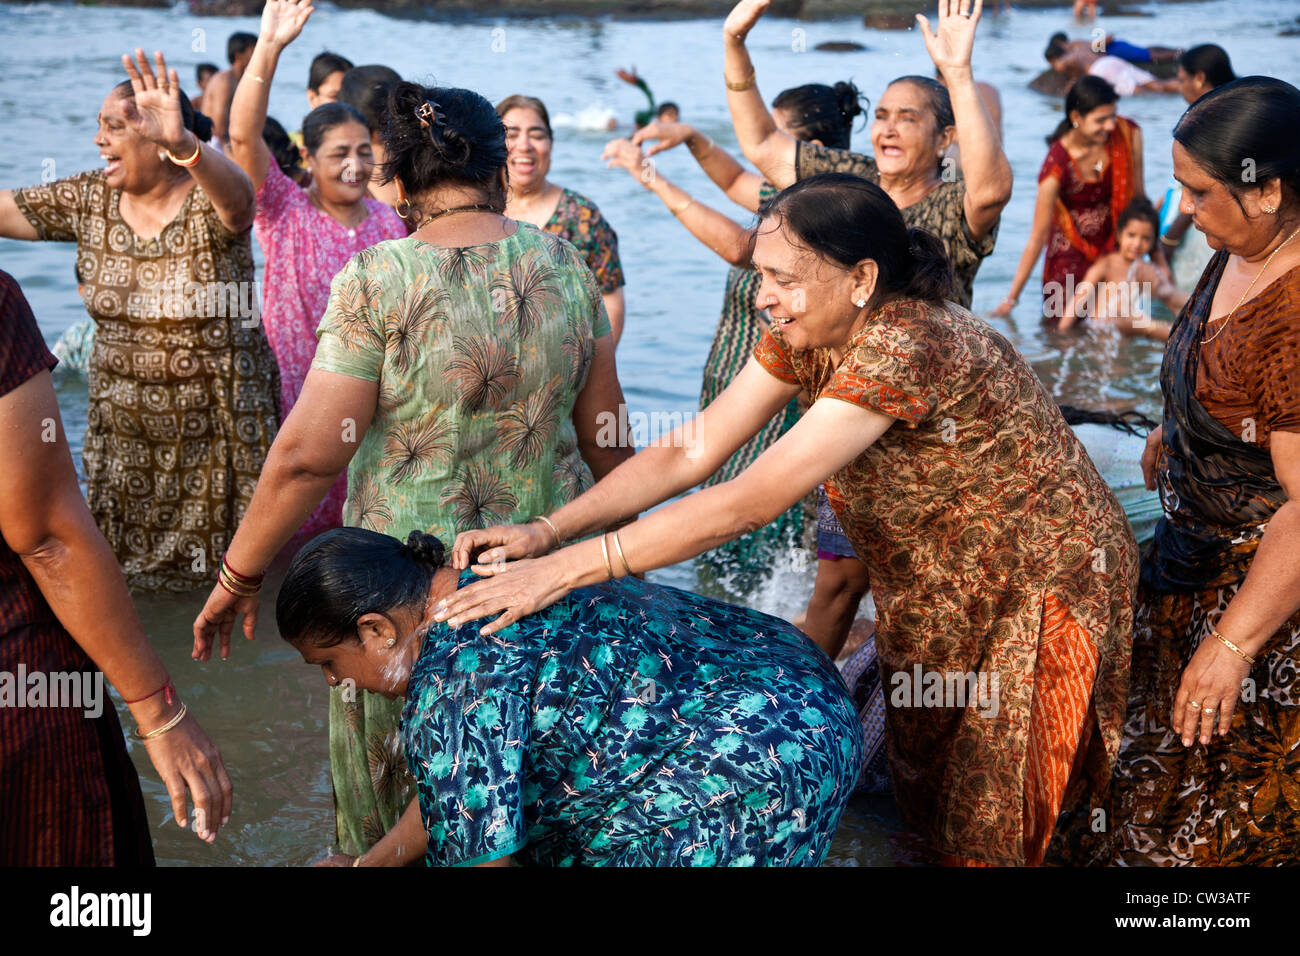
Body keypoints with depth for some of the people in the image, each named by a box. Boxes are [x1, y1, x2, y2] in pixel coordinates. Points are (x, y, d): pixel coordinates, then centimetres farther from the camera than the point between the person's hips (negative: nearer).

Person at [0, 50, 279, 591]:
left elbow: (236, 196, -39)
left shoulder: (207, 204, -16)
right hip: (122, 424, 5)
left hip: (217, 427, -5)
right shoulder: (88, 200, 1)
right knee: (121, 569, 15)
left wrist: (183, 144, -60)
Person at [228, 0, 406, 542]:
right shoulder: (283, 210, -6)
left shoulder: (388, 224, 6)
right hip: (294, 391, -3)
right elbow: (244, 137, -22)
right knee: (292, 525, 2)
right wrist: (269, 46, -30)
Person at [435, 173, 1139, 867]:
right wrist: (547, 530, -23)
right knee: (922, 787, 20)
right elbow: (688, 453, -11)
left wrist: (567, 568, -39)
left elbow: (749, 502, -39)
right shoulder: (804, 336, -9)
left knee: (988, 826, 9)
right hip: (940, 591, 7)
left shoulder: (905, 349, -36)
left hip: (1037, 593, -7)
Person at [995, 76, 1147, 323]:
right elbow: (1038, 236, -18)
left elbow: (1138, 195, -1)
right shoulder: (1057, 166, -26)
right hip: (1070, 249, -3)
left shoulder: (1128, 134, -14)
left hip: (1116, 245, 3)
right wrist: (1012, 297, -14)